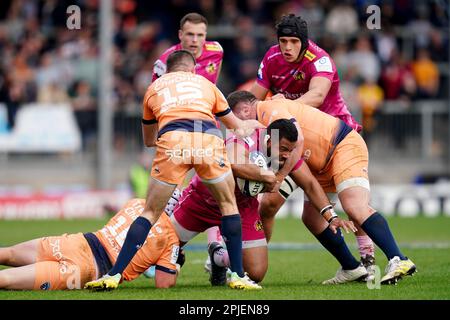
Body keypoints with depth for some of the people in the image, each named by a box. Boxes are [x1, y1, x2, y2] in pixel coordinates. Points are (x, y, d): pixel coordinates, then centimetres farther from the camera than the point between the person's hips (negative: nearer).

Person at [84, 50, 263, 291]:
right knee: (228, 205, 21)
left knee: (151, 213, 11)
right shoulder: (204, 83, 33)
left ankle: (114, 274, 3)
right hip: (210, 140, 0)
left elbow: (148, 140, 47)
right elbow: (238, 127, 43)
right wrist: (251, 125, 67)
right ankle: (238, 275, 15)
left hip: (172, 140, 0)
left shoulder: (154, 88, 33)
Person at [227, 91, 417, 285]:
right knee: (310, 217, 9)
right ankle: (352, 269, 14)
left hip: (345, 147, -11)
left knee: (355, 208, -27)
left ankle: (398, 261, -36)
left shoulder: (269, 109, -13)